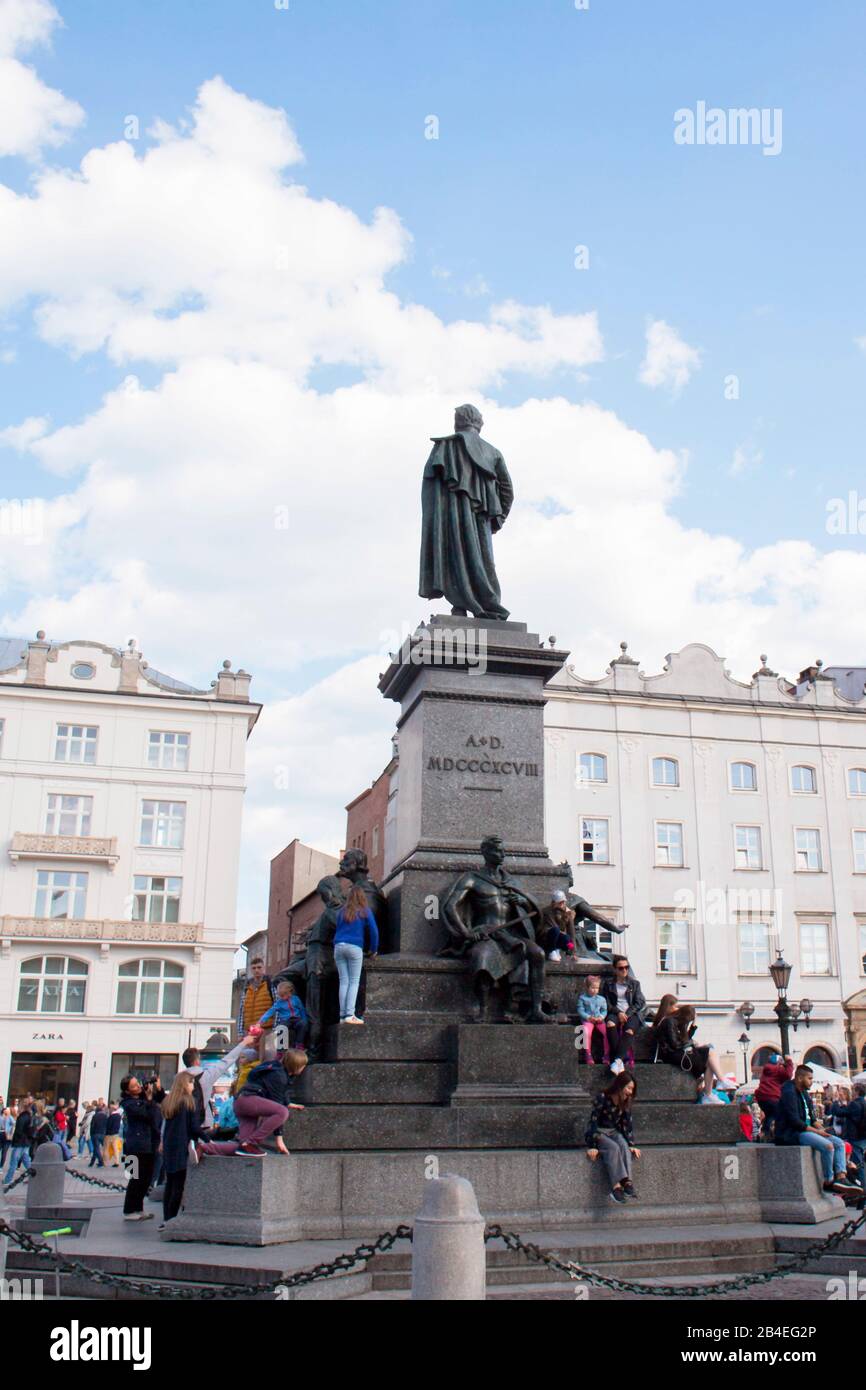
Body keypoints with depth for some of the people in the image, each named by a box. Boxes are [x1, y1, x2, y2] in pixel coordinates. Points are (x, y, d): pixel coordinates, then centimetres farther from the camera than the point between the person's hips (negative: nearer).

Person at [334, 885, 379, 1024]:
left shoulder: (342, 911, 14)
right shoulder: (365, 912, 3)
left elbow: (337, 929, 16)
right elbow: (373, 931, 1)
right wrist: (373, 949, 11)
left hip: (339, 946, 4)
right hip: (355, 947, -4)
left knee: (343, 981, 5)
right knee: (354, 982, -2)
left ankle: (342, 1015, -1)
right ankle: (350, 1014, -13)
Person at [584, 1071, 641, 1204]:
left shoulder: (626, 1102, 3)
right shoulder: (602, 1097, -16)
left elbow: (628, 1124, 7)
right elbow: (593, 1121, -18)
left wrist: (631, 1145, -3)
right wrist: (591, 1146, -22)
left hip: (614, 1132, 5)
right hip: (598, 1133, -5)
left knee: (624, 1146, -29)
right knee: (613, 1147, -34)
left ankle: (627, 1182, -43)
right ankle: (616, 1186, -45)